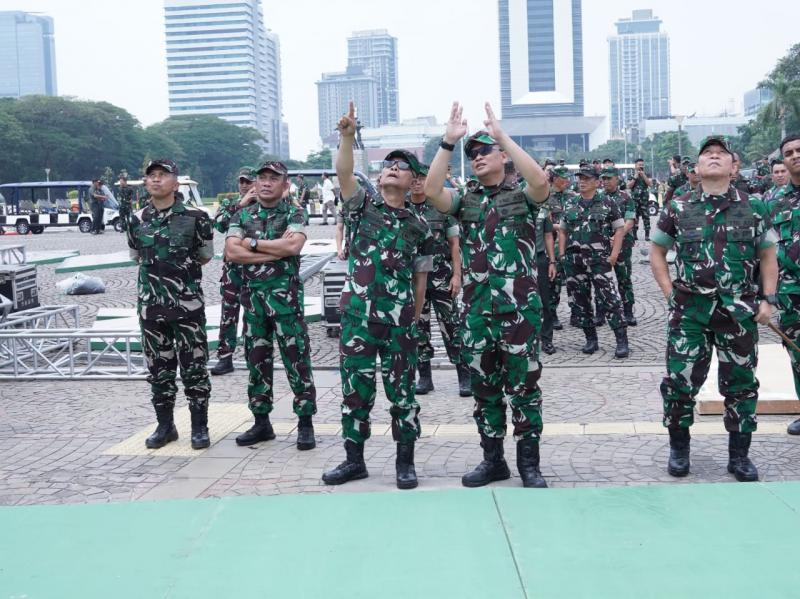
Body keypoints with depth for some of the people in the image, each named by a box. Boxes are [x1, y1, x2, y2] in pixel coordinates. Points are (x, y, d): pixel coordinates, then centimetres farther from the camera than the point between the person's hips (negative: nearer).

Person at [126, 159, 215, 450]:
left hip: (188, 304, -3)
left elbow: (206, 256, 5)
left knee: (194, 368, 2)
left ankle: (199, 427, 12)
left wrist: (167, 267, 9)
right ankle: (165, 426, 22)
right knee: (158, 369, 10)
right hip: (151, 305, 3)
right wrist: (176, 266, 11)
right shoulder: (136, 219, 6)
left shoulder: (195, 217, -4)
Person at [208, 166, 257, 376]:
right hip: (233, 266, 1)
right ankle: (225, 357, 4)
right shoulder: (229, 203, 6)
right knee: (228, 313, 0)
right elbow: (220, 224, -13)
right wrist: (239, 205, -21)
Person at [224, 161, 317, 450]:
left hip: (285, 295, -3)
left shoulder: (294, 214, 1)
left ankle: (305, 423, 5)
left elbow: (293, 245, -18)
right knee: (257, 360, 9)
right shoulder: (242, 215, 9)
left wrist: (252, 243, -10)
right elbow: (231, 252, -6)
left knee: (297, 359, -2)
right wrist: (276, 249, -12)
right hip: (252, 295, 4)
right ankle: (261, 422, 20)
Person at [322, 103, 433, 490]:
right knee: (355, 389, 7)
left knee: (401, 391, 5)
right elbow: (343, 173, -13)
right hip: (358, 316, 0)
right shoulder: (362, 205, 6)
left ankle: (405, 462, 17)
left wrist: (414, 319, 8)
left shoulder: (418, 225, 6)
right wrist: (347, 135, -27)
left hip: (400, 320, 0)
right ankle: (354, 459, 20)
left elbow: (420, 277, 9)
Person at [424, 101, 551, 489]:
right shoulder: (465, 199, 9)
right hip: (477, 309, 4)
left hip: (520, 307, -3)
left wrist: (502, 136, -21)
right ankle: (493, 459, 22)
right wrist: (448, 141, -16)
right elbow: (431, 191, -10)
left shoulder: (521, 195, 2)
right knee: (484, 388, 10)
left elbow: (541, 182, -22)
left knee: (523, 386, 2)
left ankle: (529, 463, 12)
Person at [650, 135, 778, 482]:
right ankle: (679, 449, 20)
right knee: (679, 380, 0)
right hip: (690, 310, -1)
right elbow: (656, 252, 10)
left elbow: (768, 257, 9)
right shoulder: (677, 208, 2)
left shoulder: (754, 208, 4)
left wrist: (767, 299, -1)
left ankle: (739, 455, 22)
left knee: (741, 384, 7)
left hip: (740, 311, 1)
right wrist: (671, 293, 1)